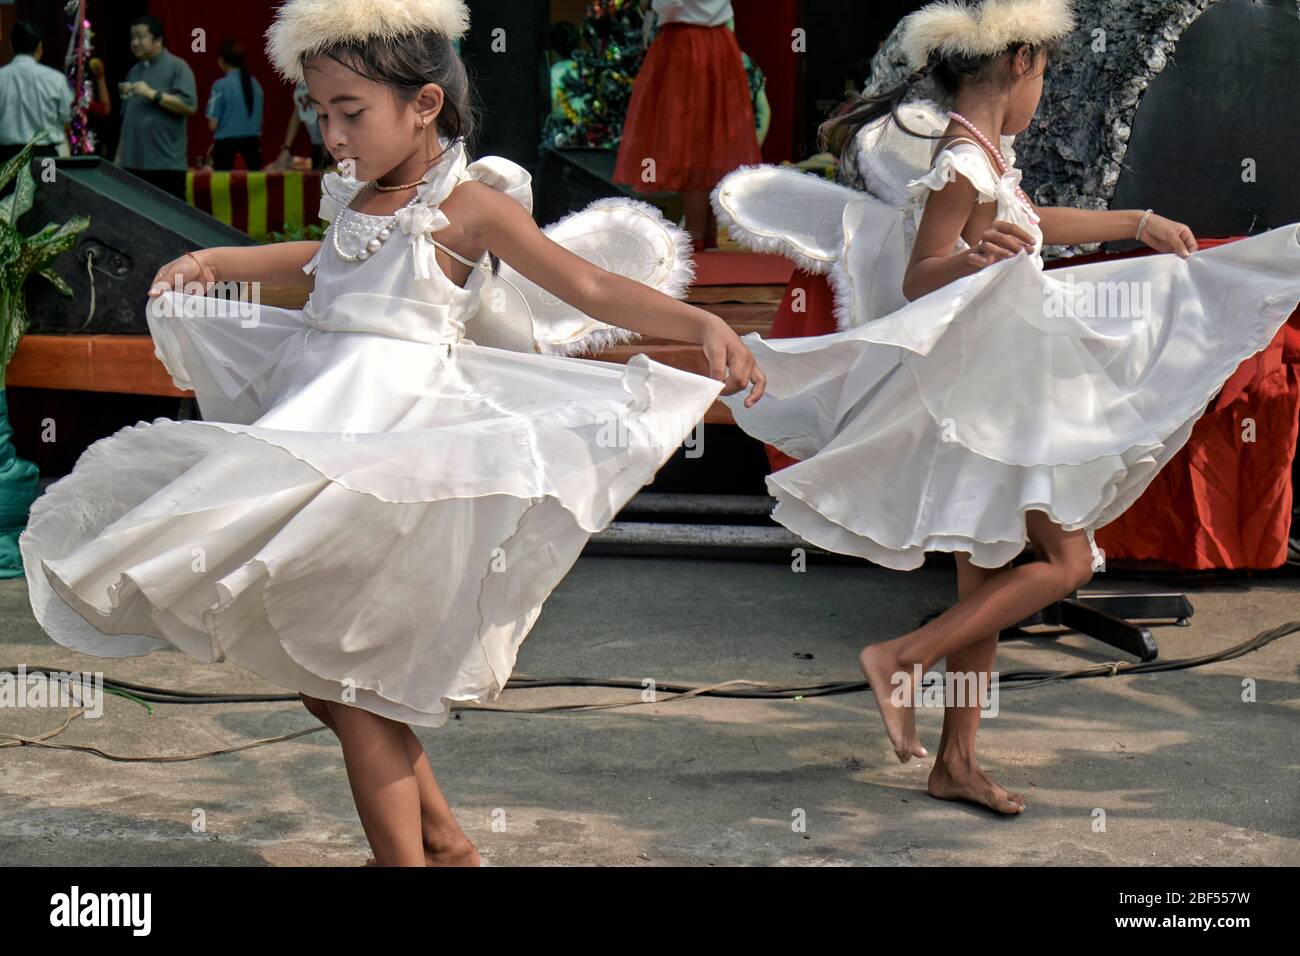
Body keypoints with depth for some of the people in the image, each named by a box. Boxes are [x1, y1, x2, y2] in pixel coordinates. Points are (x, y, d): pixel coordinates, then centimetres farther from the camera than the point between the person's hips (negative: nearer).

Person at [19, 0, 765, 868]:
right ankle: (440, 836, 27)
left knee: (348, 672, -8)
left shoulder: (469, 204, -5)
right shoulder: (358, 198, 16)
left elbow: (590, 288, -8)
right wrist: (215, 261, 35)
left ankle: (406, 859, 4)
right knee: (321, 672, 13)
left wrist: (705, 325, -19)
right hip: (318, 421, 8)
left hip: (386, 437, -8)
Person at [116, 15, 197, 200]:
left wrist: (153, 94, -17)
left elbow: (190, 105, -14)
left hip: (166, 163, -6)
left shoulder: (177, 67, -2)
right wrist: (119, 155, 15)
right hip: (132, 163, 6)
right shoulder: (134, 71, 18)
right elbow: (126, 117, 20)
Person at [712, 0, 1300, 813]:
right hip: (986, 393, -10)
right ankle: (903, 658, -8)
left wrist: (1140, 223, 37)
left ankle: (957, 762, 18)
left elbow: (1031, 224, 28)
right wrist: (971, 260, -45)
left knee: (990, 578, 12)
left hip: (1000, 391, 10)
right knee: (1068, 561, -8)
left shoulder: (981, 158, 11)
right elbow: (916, 281, -24)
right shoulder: (966, 166, -19)